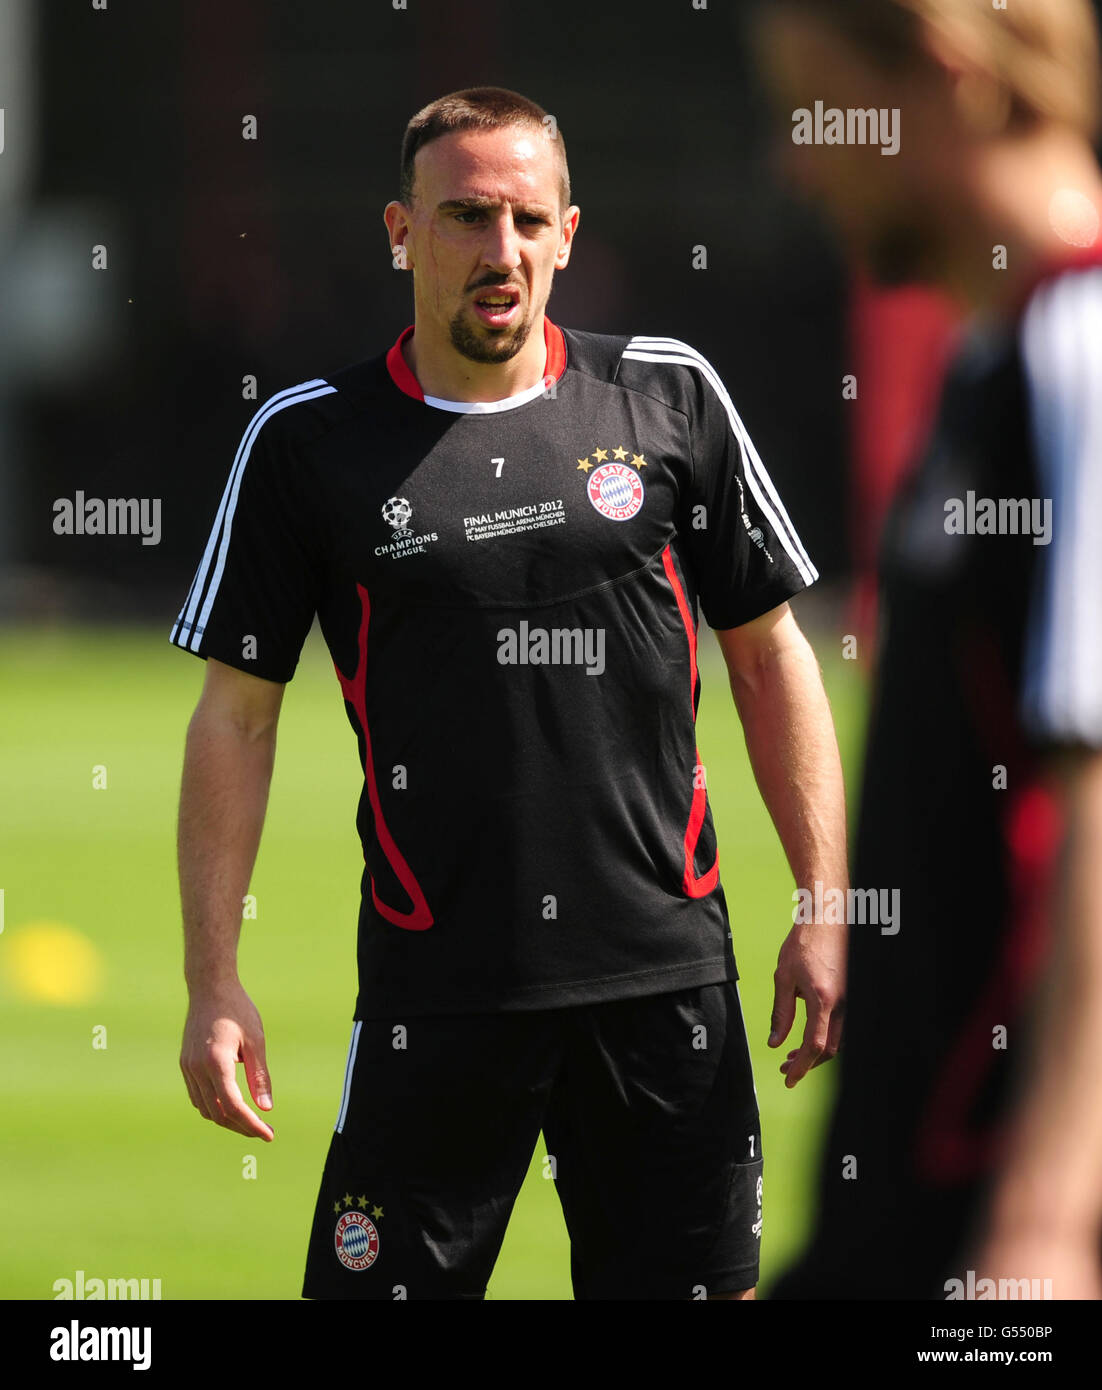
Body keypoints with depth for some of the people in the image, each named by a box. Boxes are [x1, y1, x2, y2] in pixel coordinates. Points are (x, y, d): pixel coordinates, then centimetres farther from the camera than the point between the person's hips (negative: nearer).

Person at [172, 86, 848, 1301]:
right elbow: (235, 713, 4)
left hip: (666, 974, 2)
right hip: (434, 990, -1)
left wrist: (823, 914, 5)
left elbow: (769, 652, 11)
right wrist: (212, 984, -1)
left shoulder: (670, 399, 5)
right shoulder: (309, 440, 1)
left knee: (695, 1281, 4)